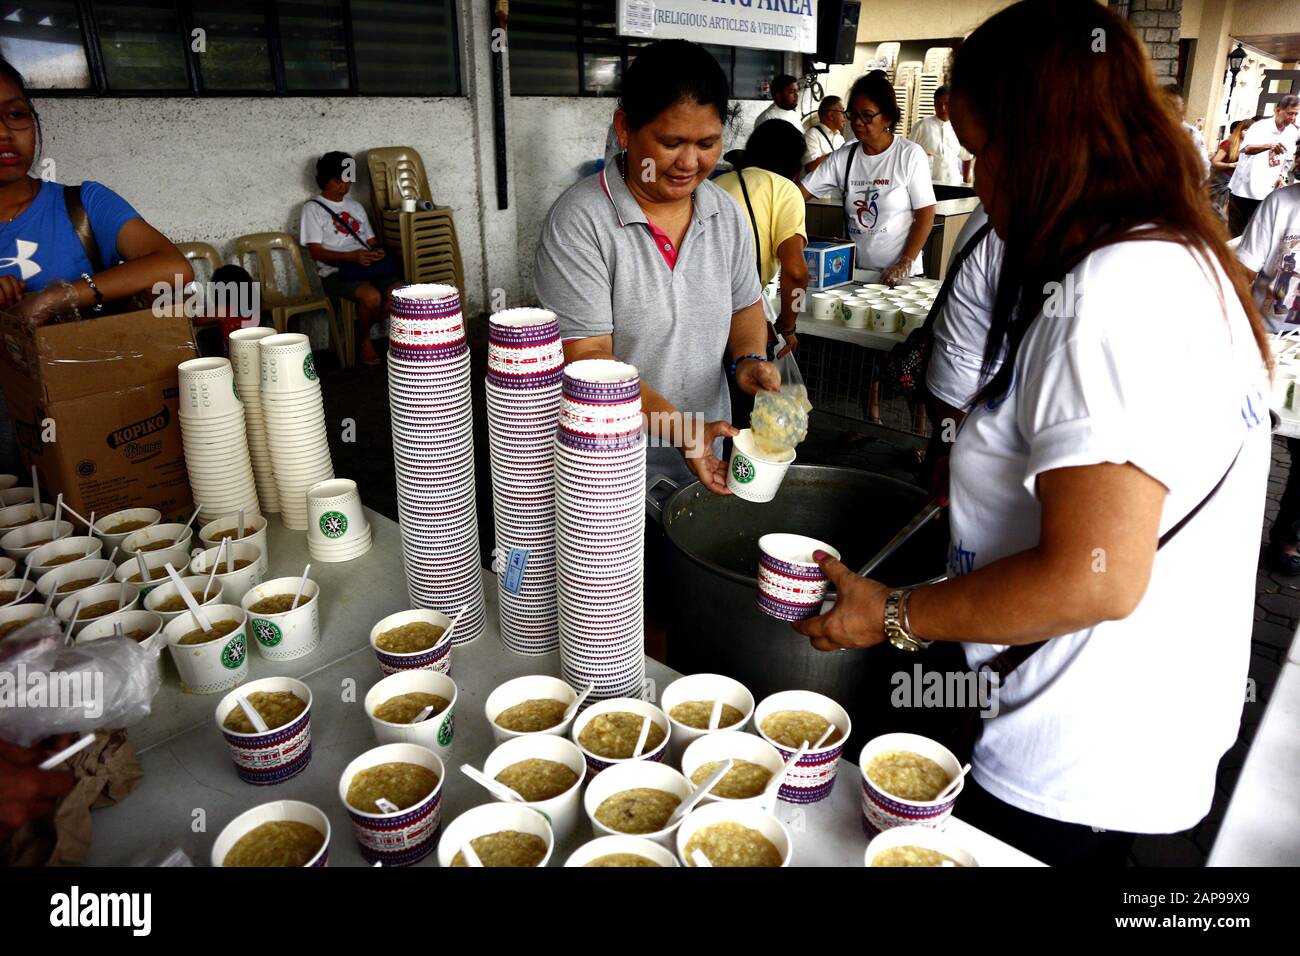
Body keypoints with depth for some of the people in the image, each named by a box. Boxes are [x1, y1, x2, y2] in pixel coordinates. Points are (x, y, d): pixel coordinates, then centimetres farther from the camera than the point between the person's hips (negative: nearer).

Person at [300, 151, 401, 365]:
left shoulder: (355, 206, 21)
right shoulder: (313, 208, 2)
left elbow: (372, 240, 20)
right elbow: (316, 252, -6)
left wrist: (377, 250, -7)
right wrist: (351, 256, -21)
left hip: (368, 267, 6)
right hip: (335, 272, -6)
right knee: (372, 297, -35)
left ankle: (361, 326, 1)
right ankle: (364, 340, -4)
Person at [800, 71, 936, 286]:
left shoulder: (910, 155, -7)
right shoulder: (843, 157, 2)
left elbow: (925, 214, -7)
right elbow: (800, 193, -4)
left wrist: (905, 264, -14)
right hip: (854, 272, 3)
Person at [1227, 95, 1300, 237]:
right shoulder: (1260, 127, -14)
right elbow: (1247, 148, -34)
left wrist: (1281, 175, 4)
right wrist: (1269, 145, -52)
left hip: (1266, 193, 5)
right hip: (1243, 189, -5)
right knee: (1235, 232, 5)